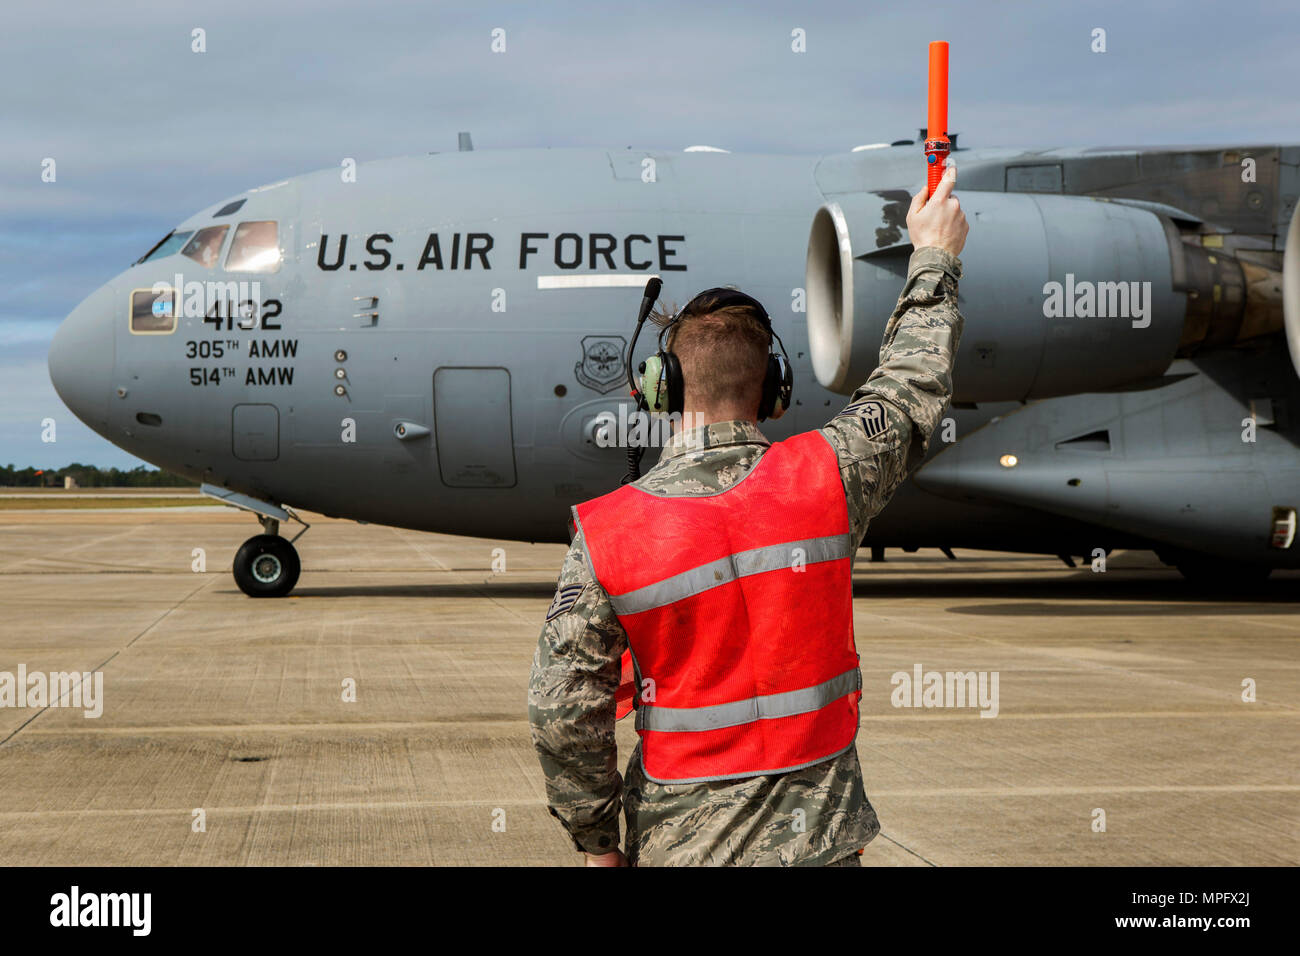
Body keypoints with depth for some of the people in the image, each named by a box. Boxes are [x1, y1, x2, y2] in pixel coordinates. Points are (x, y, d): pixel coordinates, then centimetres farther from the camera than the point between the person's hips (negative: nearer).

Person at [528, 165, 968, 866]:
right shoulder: (825, 478, -10)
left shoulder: (606, 536, -13)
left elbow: (561, 713, -12)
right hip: (816, 837, 1)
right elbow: (908, 392, 9)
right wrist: (934, 258, 25)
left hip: (681, 844, -1)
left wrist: (597, 842, 3)